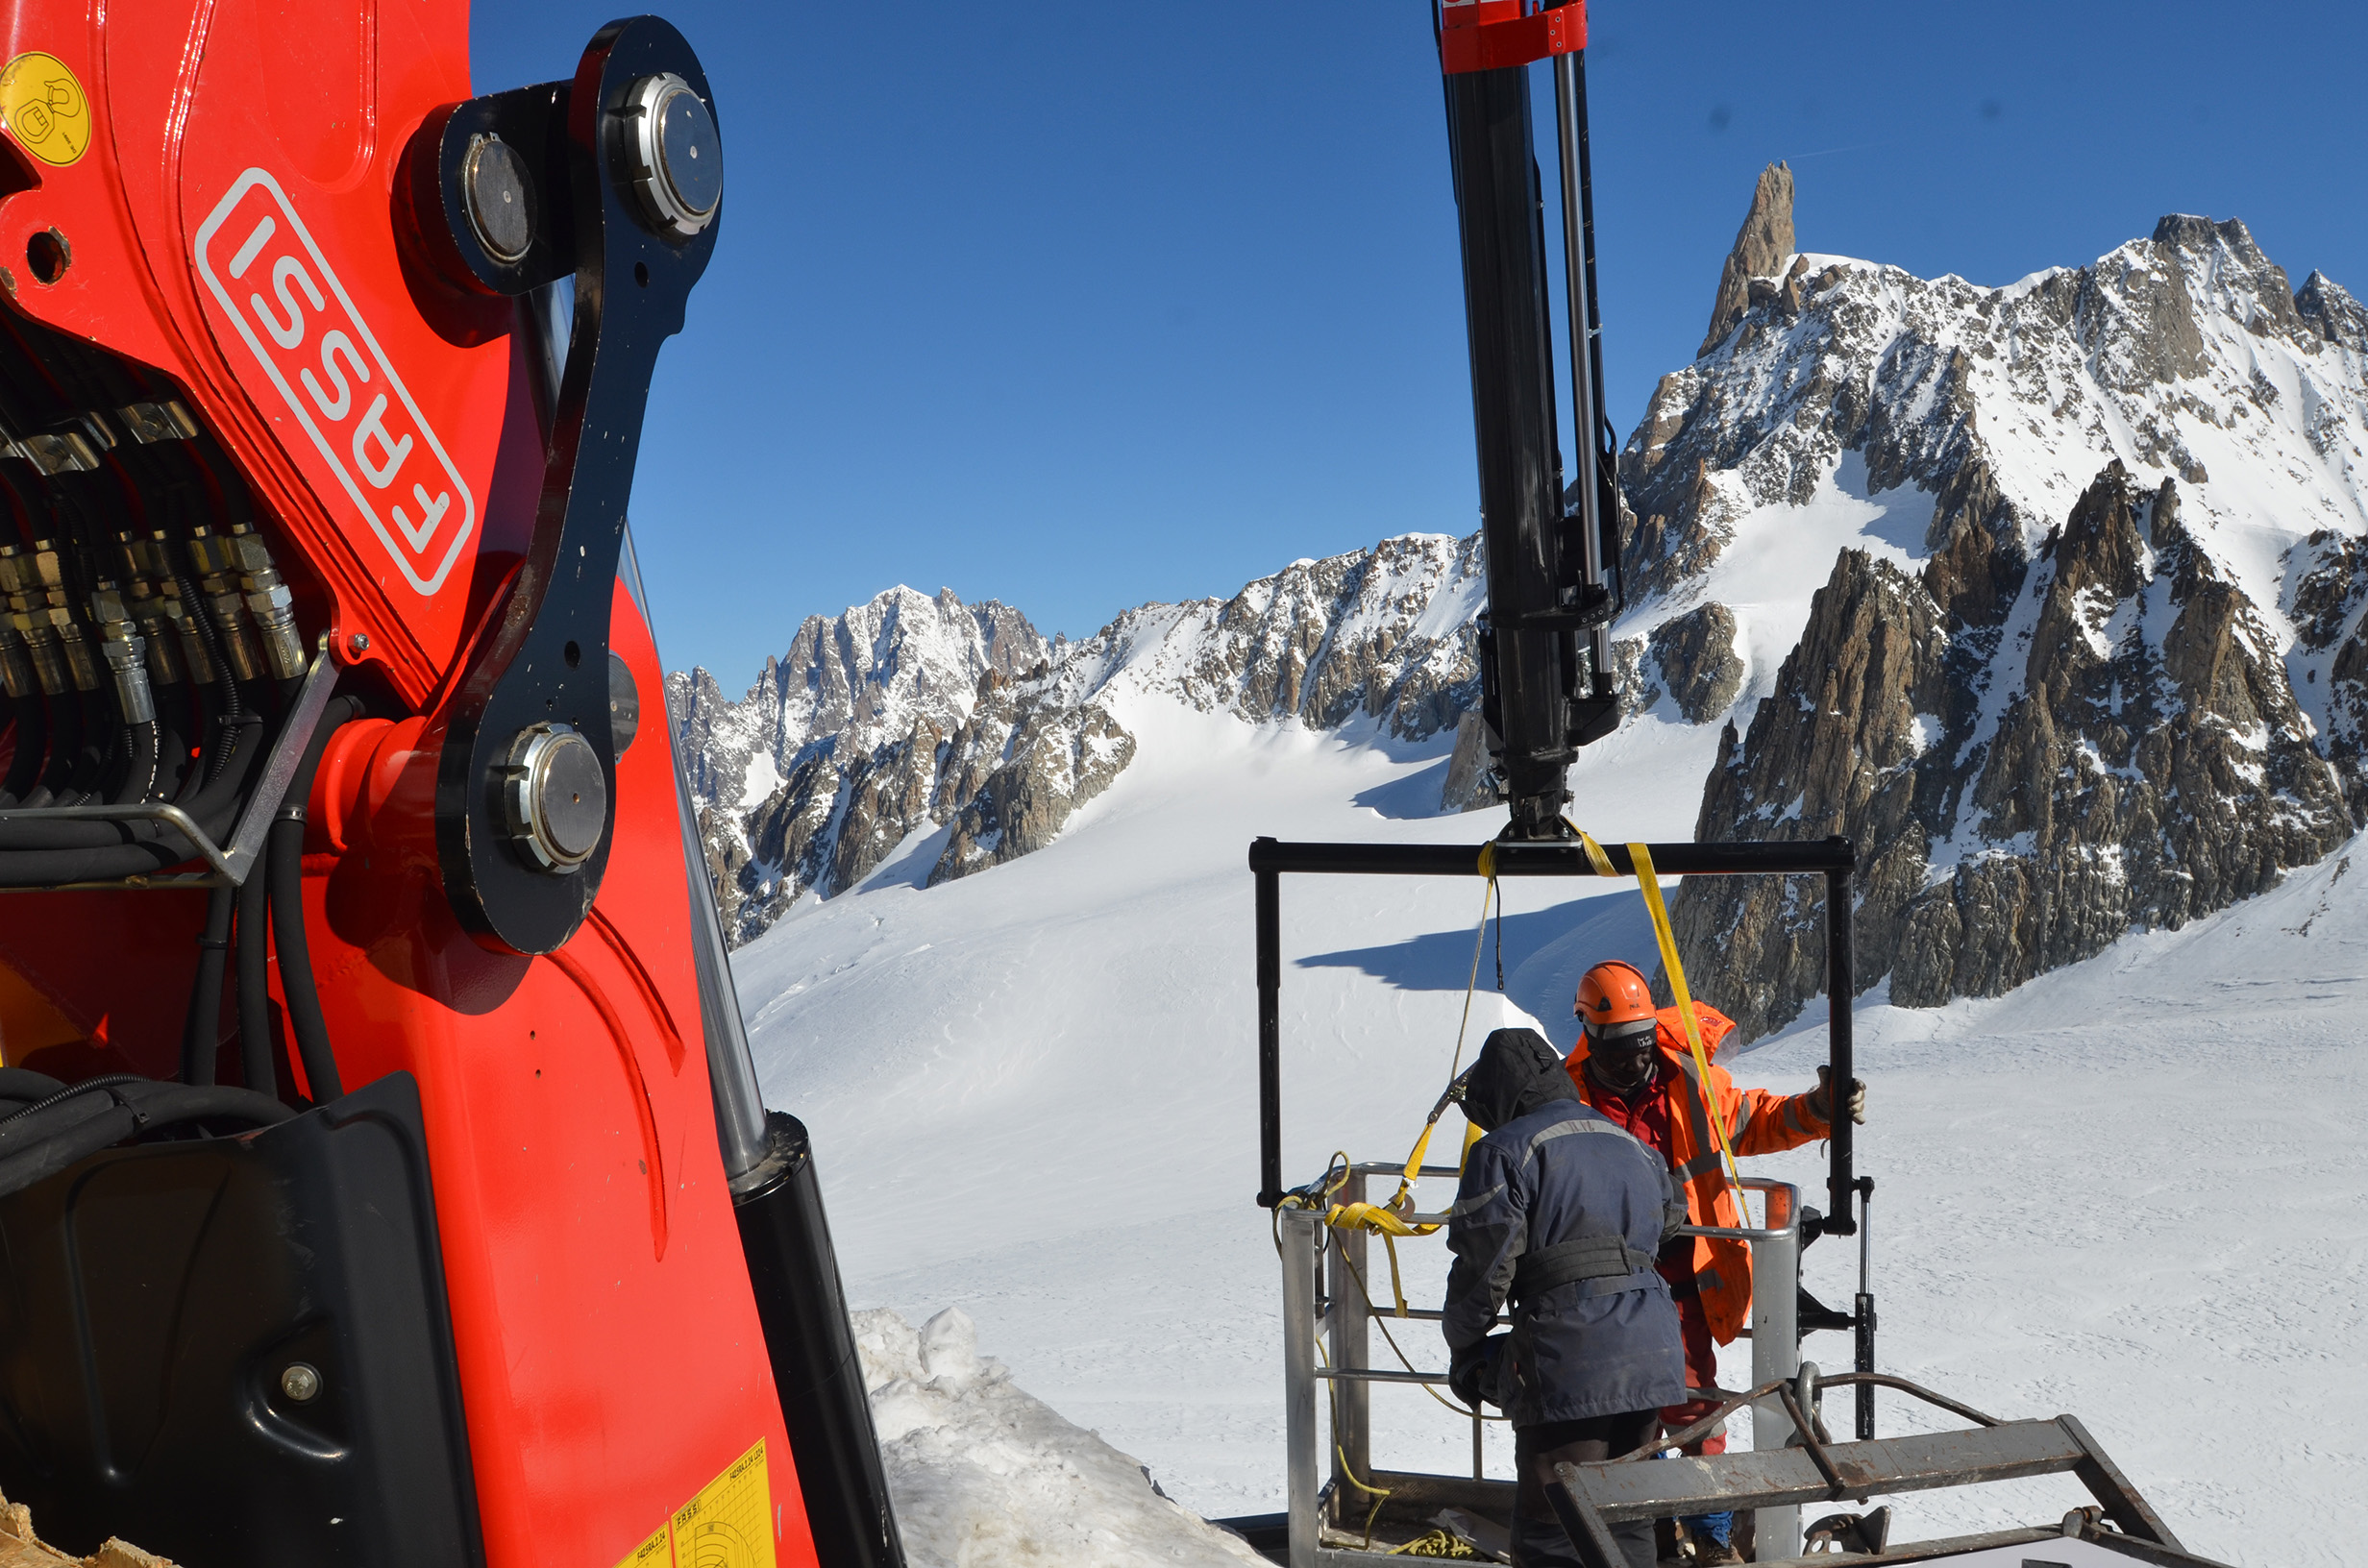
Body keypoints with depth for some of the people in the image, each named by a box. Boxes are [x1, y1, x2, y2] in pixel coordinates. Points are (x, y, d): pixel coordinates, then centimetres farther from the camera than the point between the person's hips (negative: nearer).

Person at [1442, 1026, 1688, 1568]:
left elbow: (1484, 1265, -8)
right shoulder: (1630, 1144, 20)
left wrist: (1464, 1350, 7)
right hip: (1653, 1355, 7)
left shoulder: (1506, 1151, -4)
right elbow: (1670, 1218, 28)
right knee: (1628, 1524, 19)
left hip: (1570, 1363, -7)